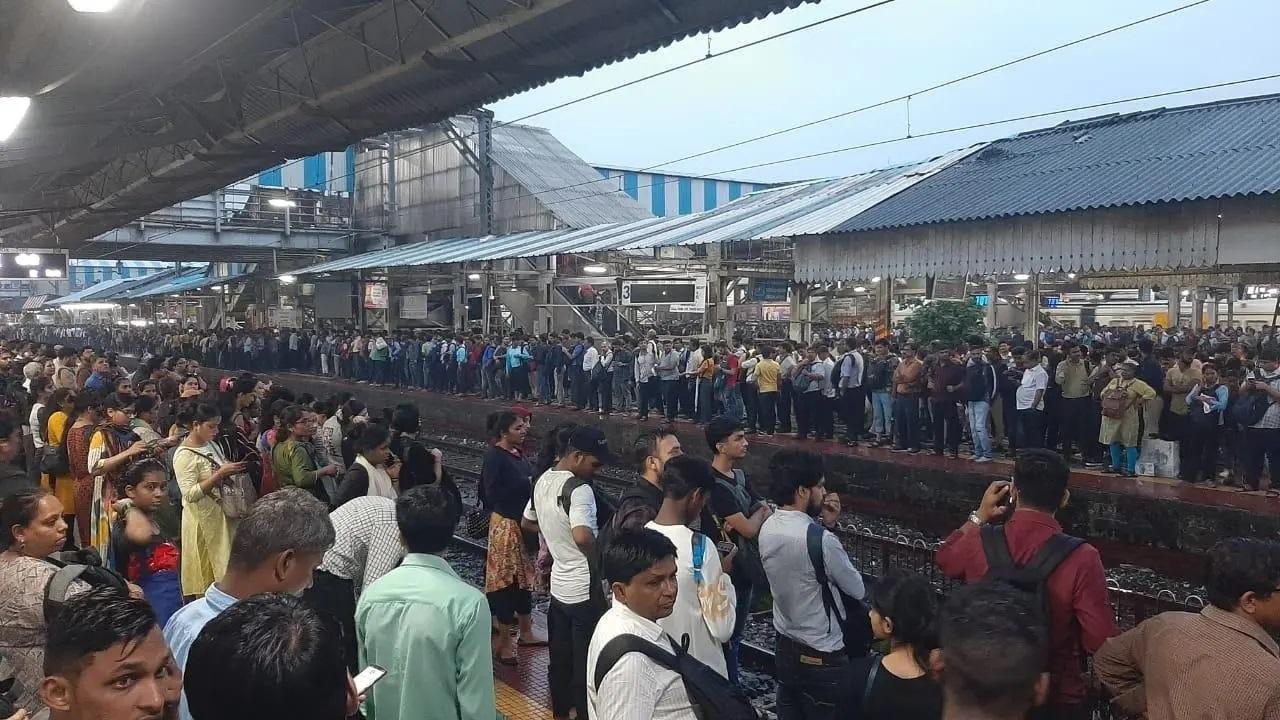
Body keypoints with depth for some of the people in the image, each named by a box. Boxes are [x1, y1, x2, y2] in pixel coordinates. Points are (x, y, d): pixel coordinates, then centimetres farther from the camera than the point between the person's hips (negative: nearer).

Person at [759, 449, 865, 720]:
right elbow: (857, 590, -13)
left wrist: (826, 524, -2)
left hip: (785, 647, 7)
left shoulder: (768, 528, -5)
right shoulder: (821, 541, -28)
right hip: (822, 658, -7)